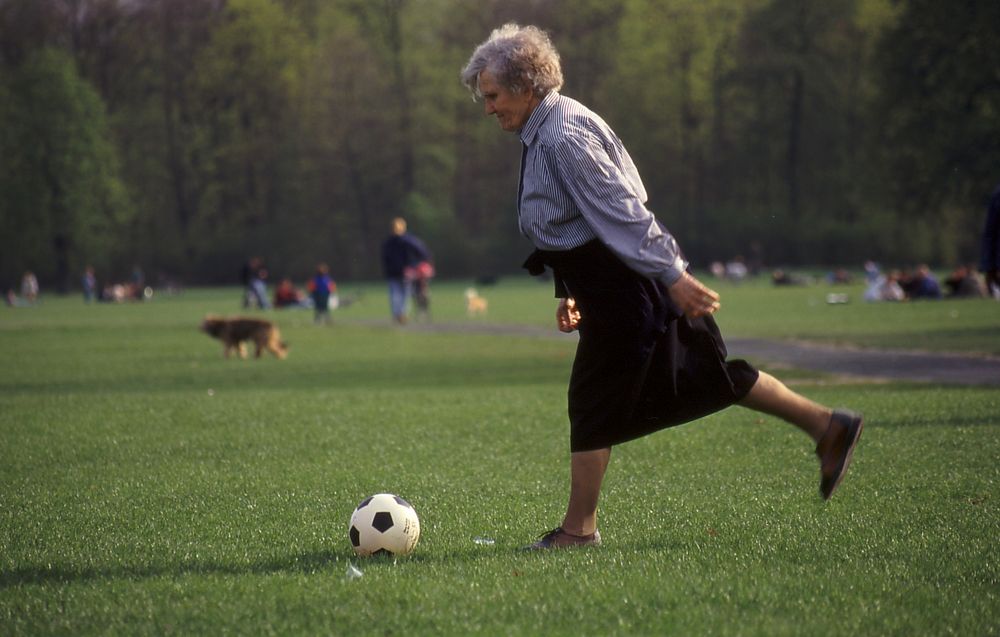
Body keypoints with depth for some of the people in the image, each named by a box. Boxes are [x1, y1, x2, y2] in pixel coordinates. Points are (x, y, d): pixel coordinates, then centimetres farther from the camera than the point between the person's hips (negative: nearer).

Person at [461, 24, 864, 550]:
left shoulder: (563, 137, -19)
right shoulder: (544, 131, 14)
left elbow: (621, 210, -23)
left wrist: (673, 276, -25)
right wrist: (569, 293, 19)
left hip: (624, 288, -10)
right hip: (615, 283, 10)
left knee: (592, 406, -1)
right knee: (706, 377, 14)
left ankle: (579, 529, 8)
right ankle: (827, 426, 18)